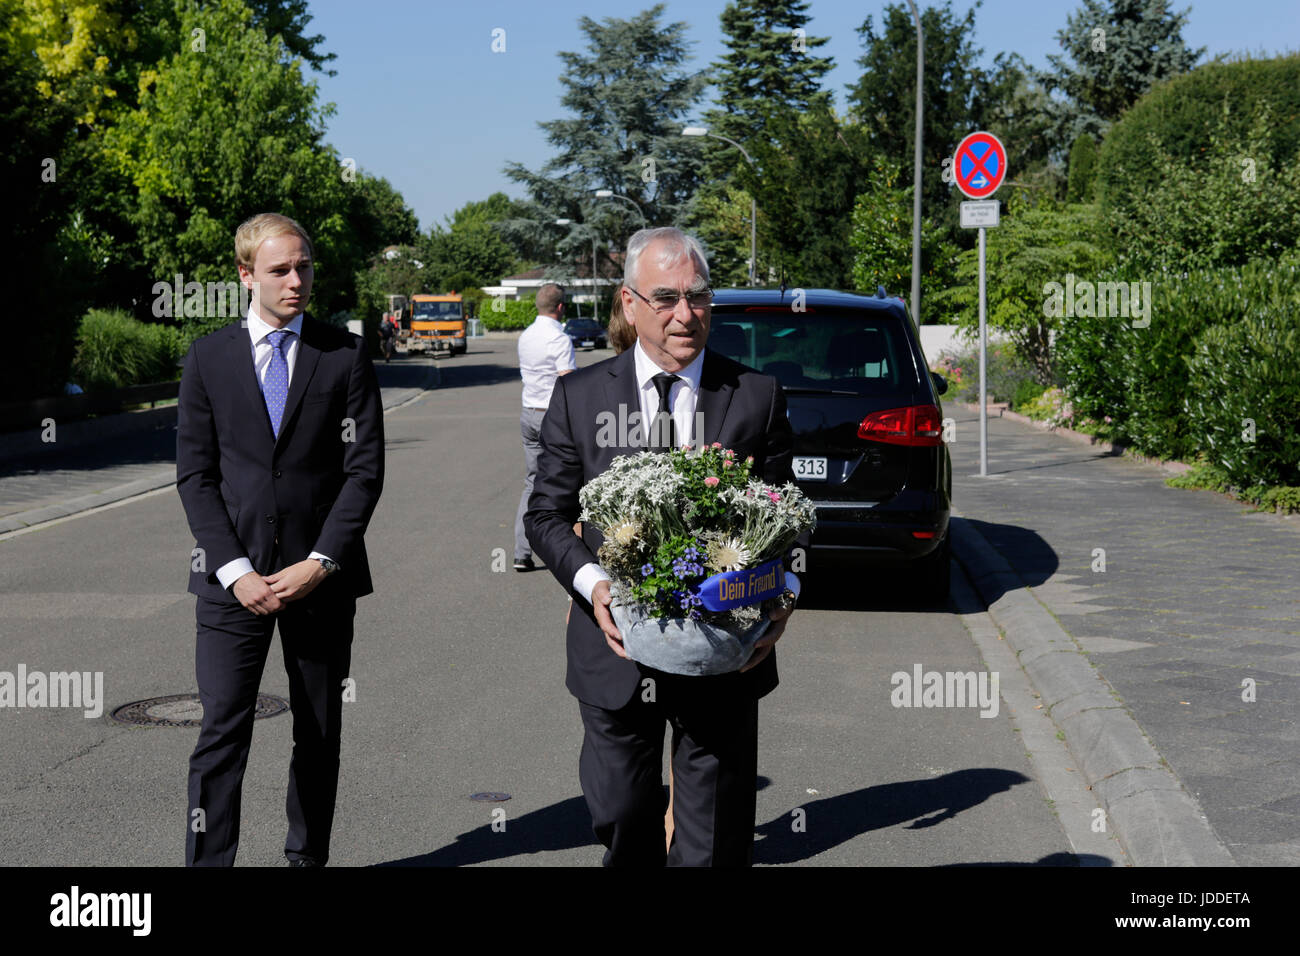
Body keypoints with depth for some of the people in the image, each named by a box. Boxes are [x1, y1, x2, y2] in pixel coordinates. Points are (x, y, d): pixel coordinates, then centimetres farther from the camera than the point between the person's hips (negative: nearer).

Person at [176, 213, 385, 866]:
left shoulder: (345, 356, 2)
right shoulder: (208, 359, 4)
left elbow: (364, 470, -2)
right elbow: (196, 474, 1)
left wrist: (319, 564, -11)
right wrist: (235, 571, -10)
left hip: (320, 575, 1)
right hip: (233, 577, 0)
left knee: (319, 732, 10)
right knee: (222, 728, -6)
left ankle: (308, 856, 24)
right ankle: (207, 860, -2)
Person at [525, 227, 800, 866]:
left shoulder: (758, 396, 1)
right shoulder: (579, 396, 2)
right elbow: (546, 512, 4)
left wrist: (782, 594, -15)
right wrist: (591, 582, -15)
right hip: (617, 651, 1)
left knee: (715, 846, 8)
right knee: (622, 823, 13)